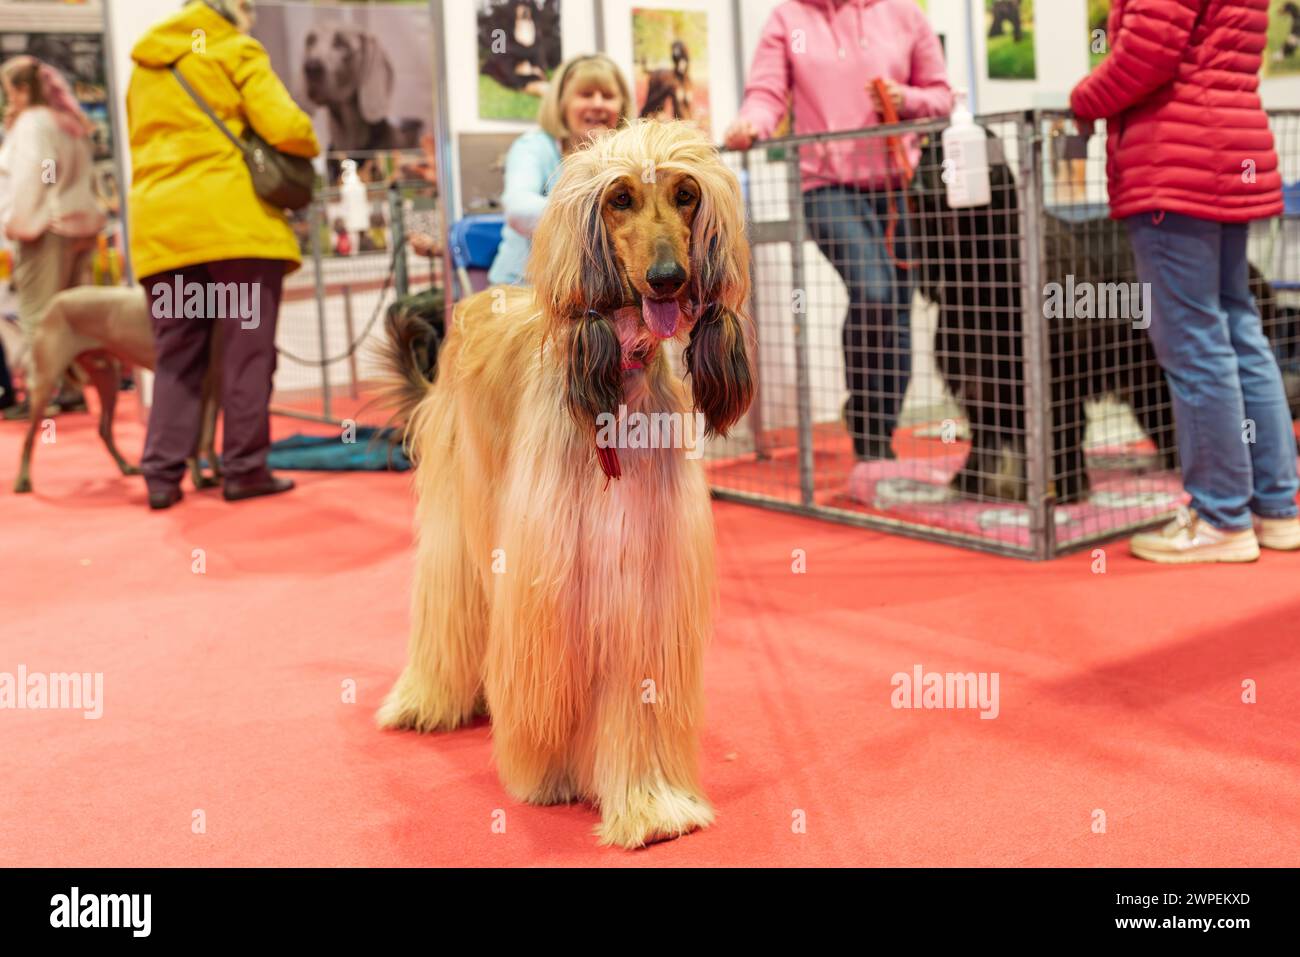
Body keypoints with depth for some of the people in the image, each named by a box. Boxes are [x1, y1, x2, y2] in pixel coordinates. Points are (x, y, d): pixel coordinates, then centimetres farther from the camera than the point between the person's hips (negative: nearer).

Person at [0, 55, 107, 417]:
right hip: (80, 225, 9)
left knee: (39, 317, -9)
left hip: (46, 227, -9)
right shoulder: (70, 123, 21)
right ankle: (72, 388, 10)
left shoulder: (32, 122, -5)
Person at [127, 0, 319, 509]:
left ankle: (162, 473, 1)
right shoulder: (236, 51, 3)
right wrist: (310, 145, 10)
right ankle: (244, 468, -1)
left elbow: (142, 150, 23)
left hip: (160, 226, 6)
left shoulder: (144, 65, 23)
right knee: (247, 351, 0)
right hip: (235, 219, -5)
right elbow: (285, 127, -8)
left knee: (176, 357, 8)